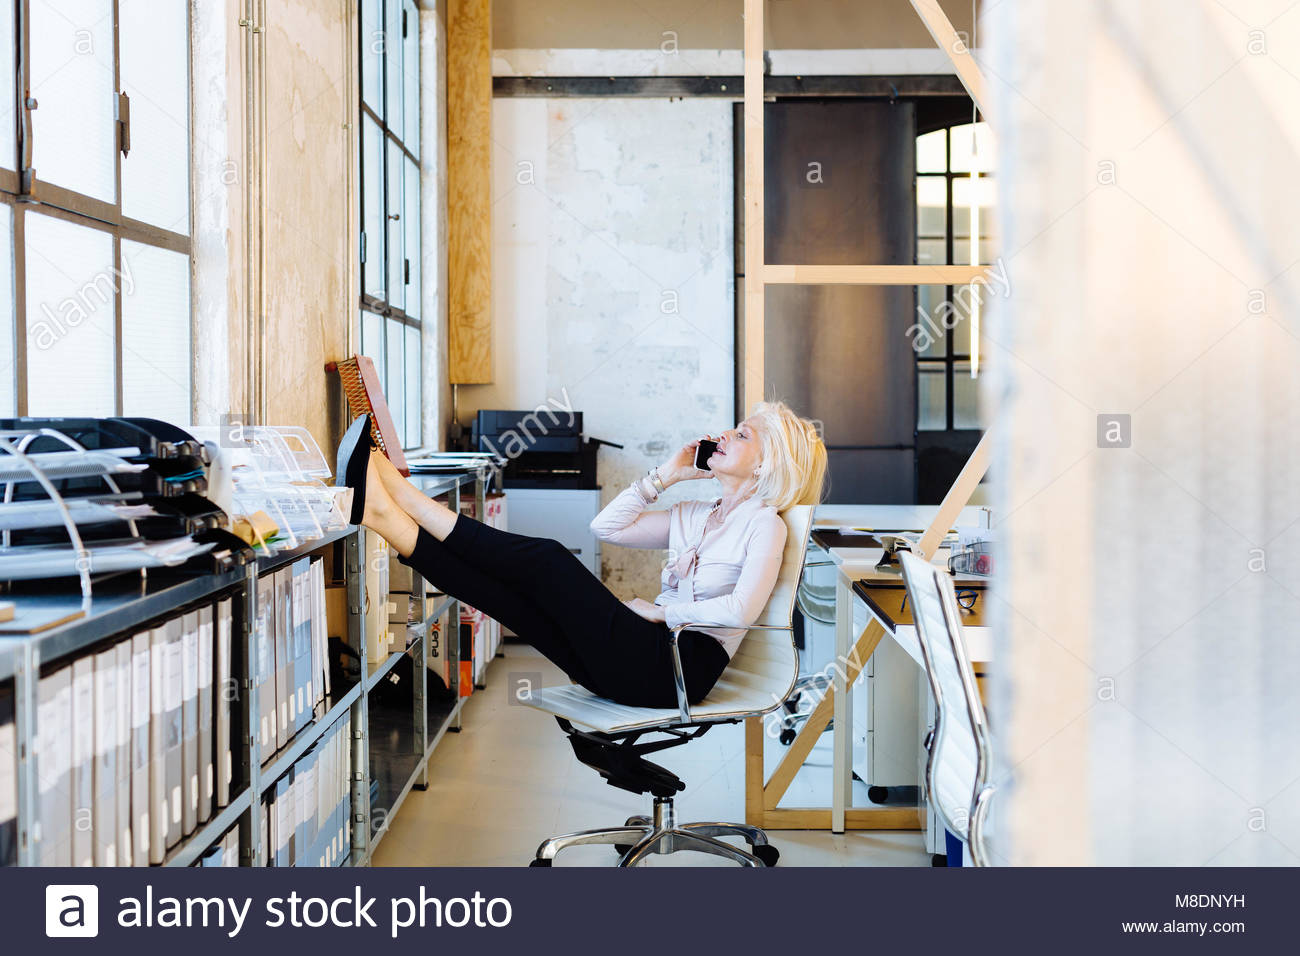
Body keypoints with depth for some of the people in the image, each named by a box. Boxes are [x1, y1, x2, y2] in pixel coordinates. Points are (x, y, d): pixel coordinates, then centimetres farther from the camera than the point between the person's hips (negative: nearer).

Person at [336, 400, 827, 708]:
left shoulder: (764, 523, 0)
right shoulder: (693, 516, 23)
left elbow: (742, 610, -16)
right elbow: (606, 526, 19)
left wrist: (660, 611, -7)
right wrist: (666, 474, 15)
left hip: (681, 667, -7)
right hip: (643, 657, 7)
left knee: (547, 559, -17)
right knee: (498, 587, -10)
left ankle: (401, 496, -12)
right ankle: (384, 511, -21)